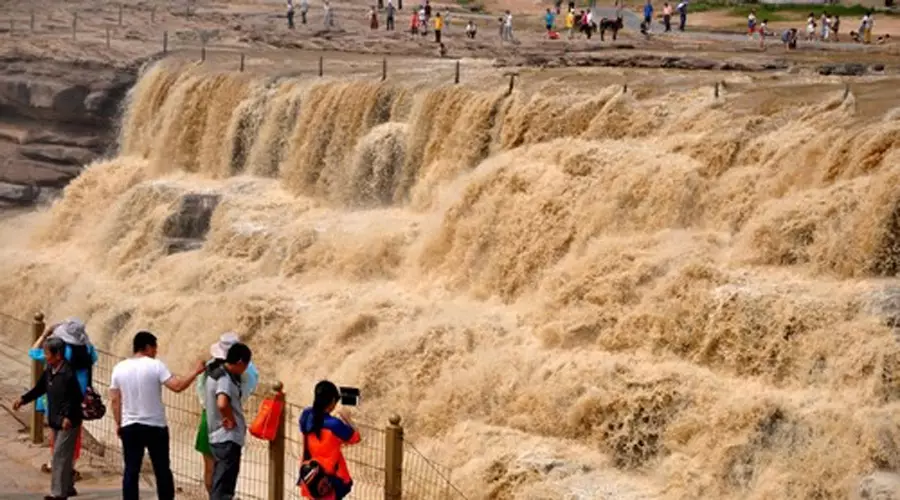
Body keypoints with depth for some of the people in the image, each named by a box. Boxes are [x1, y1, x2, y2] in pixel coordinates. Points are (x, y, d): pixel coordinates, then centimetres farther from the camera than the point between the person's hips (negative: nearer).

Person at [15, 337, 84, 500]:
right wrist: (23, 399, 9)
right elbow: (40, 388, 18)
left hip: (68, 422, -9)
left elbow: (76, 398, -22)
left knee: (60, 456, -8)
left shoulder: (68, 373, -21)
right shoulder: (49, 370, 5)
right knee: (63, 456, 17)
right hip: (56, 421, 9)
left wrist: (68, 417, -29)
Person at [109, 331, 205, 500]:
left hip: (129, 427, 3)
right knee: (162, 470, 6)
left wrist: (118, 424, 13)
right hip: (155, 426, -3)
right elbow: (177, 386, -17)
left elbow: (115, 400, 5)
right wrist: (196, 371, -7)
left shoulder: (119, 368, 3)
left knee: (131, 471, 5)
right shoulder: (155, 366, -10)